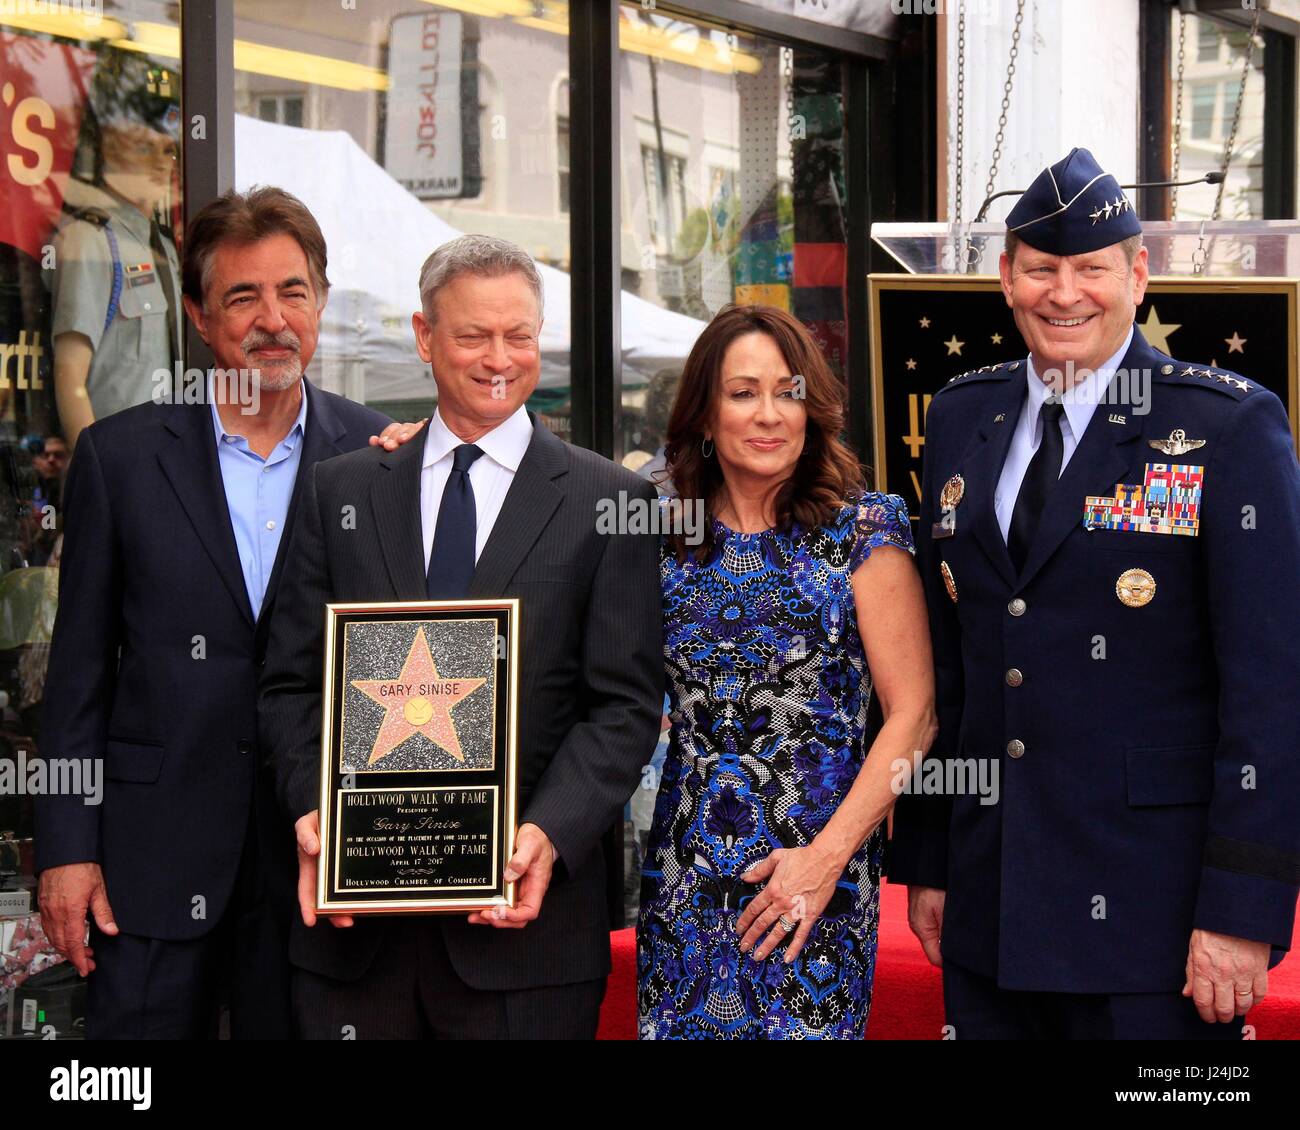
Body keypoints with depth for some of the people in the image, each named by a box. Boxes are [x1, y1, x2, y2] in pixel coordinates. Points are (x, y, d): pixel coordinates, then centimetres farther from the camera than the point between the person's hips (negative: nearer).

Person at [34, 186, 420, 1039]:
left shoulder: (377, 456, 2)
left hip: (313, 846, 1)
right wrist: (67, 848, -2)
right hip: (153, 855, -1)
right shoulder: (121, 455, 1)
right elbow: (80, 668, 3)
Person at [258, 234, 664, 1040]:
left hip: (523, 915, -2)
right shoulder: (342, 490, 12)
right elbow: (293, 680, 10)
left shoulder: (607, 502, 4)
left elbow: (626, 703, -1)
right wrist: (312, 808, -7)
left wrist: (549, 834, -16)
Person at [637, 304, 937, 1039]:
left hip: (815, 876, -3)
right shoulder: (666, 535, 6)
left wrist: (828, 855, -13)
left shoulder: (862, 529, -4)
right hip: (684, 880, 3)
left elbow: (914, 712, -6)